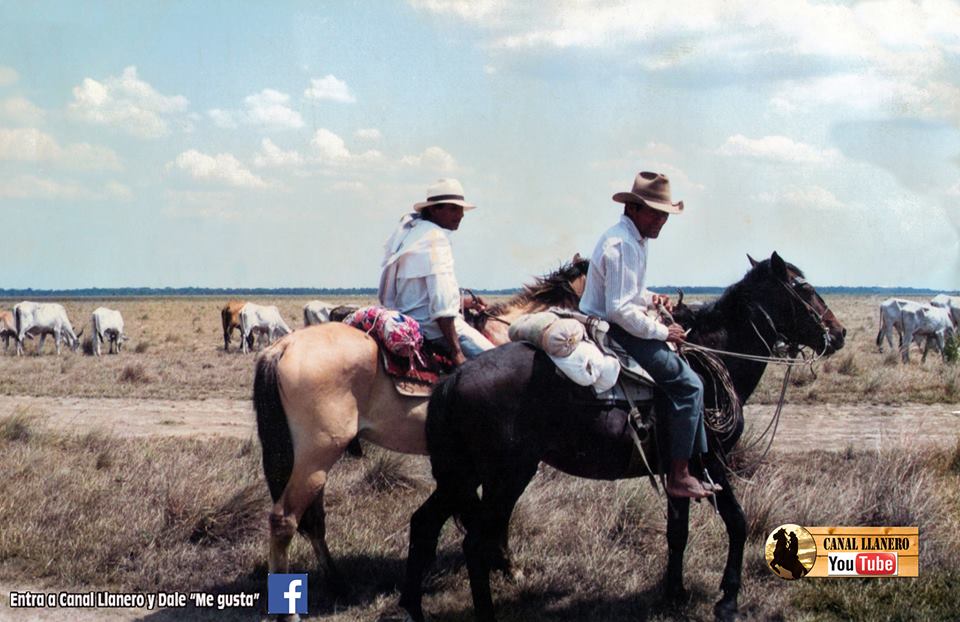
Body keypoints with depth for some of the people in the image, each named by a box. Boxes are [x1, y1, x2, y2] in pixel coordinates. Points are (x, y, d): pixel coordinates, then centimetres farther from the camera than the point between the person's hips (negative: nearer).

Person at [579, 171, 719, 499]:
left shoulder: (634, 239, 14)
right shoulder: (623, 244, -21)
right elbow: (620, 310, -26)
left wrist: (650, 298, 11)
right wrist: (662, 332, -16)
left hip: (610, 329, 11)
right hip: (612, 333, -11)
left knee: (681, 368, 15)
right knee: (687, 383, -11)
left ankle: (694, 459, 16)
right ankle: (678, 477, -8)